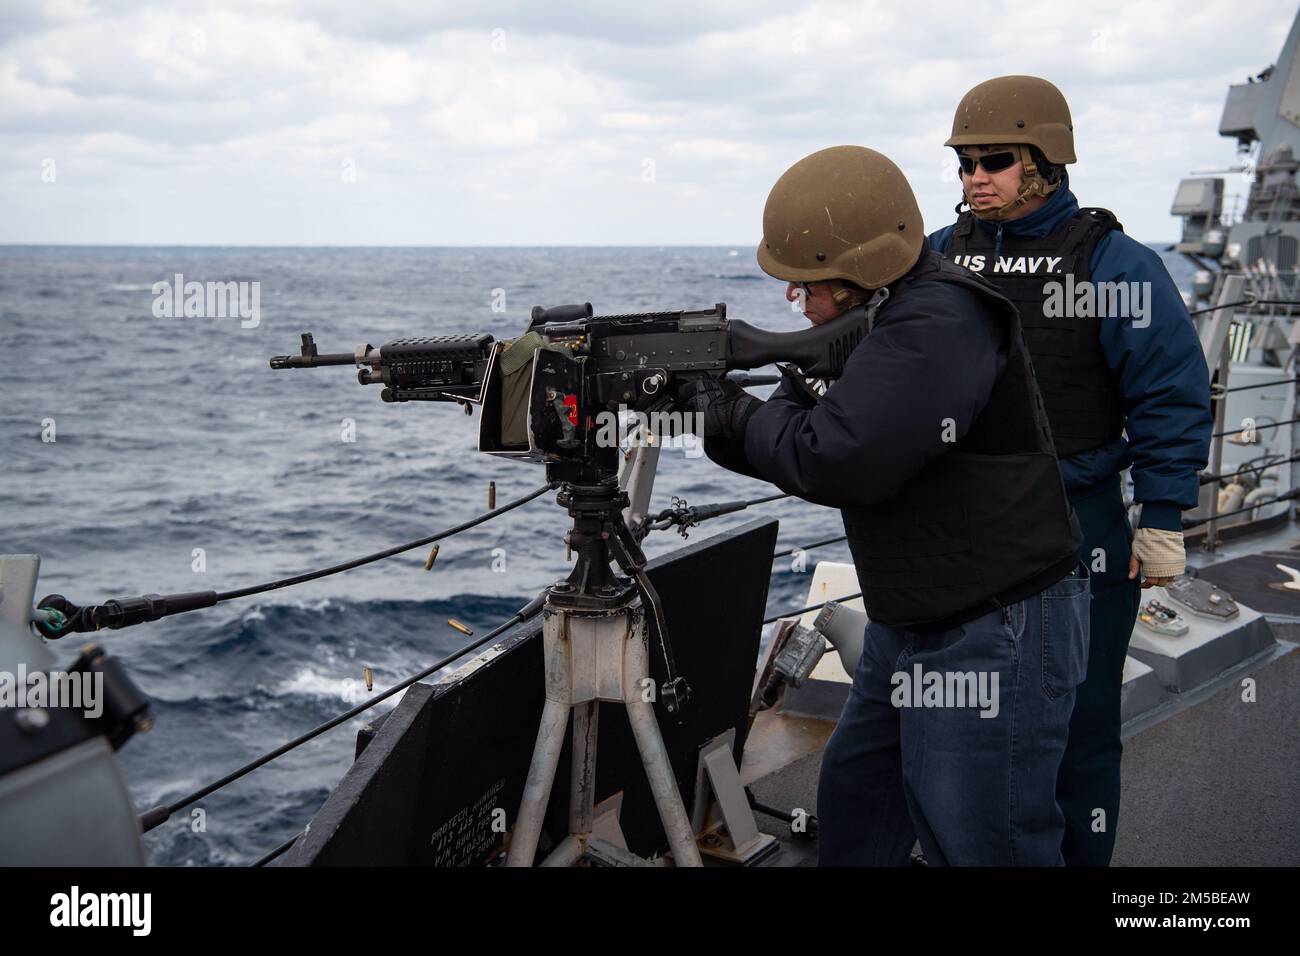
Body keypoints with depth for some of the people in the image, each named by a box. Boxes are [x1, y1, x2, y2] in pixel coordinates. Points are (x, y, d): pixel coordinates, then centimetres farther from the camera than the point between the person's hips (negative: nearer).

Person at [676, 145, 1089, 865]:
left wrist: (734, 416, -14)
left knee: (978, 845, 0)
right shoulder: (891, 316, 9)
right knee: (854, 803, 22)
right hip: (910, 629, 11)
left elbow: (838, 461, -31)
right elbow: (808, 439, 12)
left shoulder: (940, 323, -23)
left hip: (991, 642, -11)